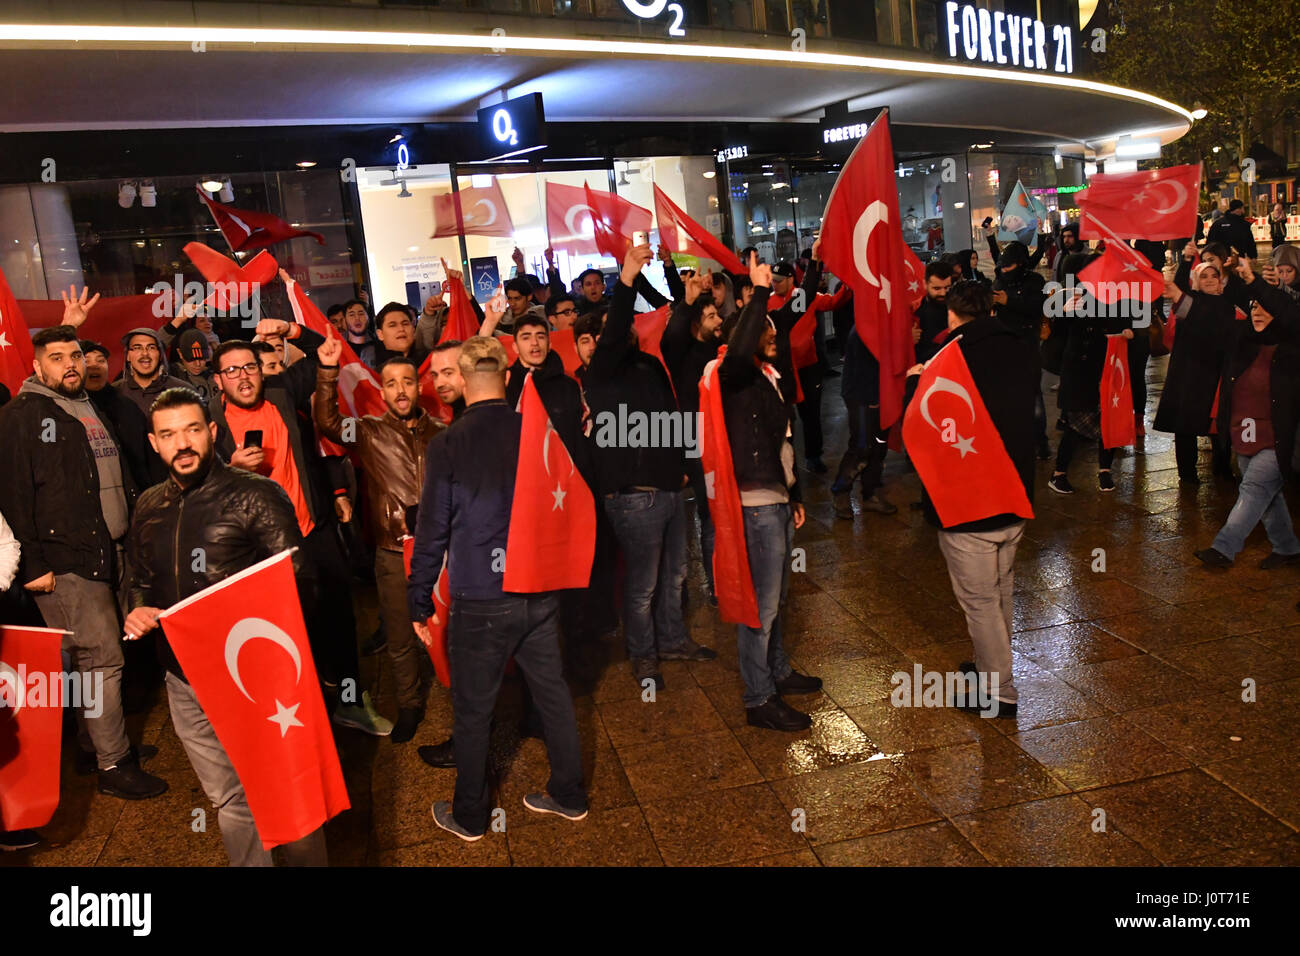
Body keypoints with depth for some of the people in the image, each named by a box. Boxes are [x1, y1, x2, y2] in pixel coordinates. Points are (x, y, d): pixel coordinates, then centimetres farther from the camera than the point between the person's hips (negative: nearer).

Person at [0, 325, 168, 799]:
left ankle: (92, 739, 27)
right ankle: (114, 766, 2)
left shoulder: (92, 410, 19)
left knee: (93, 655, 13)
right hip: (63, 560, -7)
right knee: (102, 657, -7)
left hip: (104, 554, 7)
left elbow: (120, 479, 25)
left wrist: (130, 537, 19)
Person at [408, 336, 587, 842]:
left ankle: (469, 816, 29)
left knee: (472, 711, 12)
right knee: (553, 693, 18)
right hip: (540, 593, 4)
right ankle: (569, 795, 33)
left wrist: (420, 603, 2)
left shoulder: (448, 443, -12)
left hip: (480, 601, -4)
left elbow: (432, 530, -9)